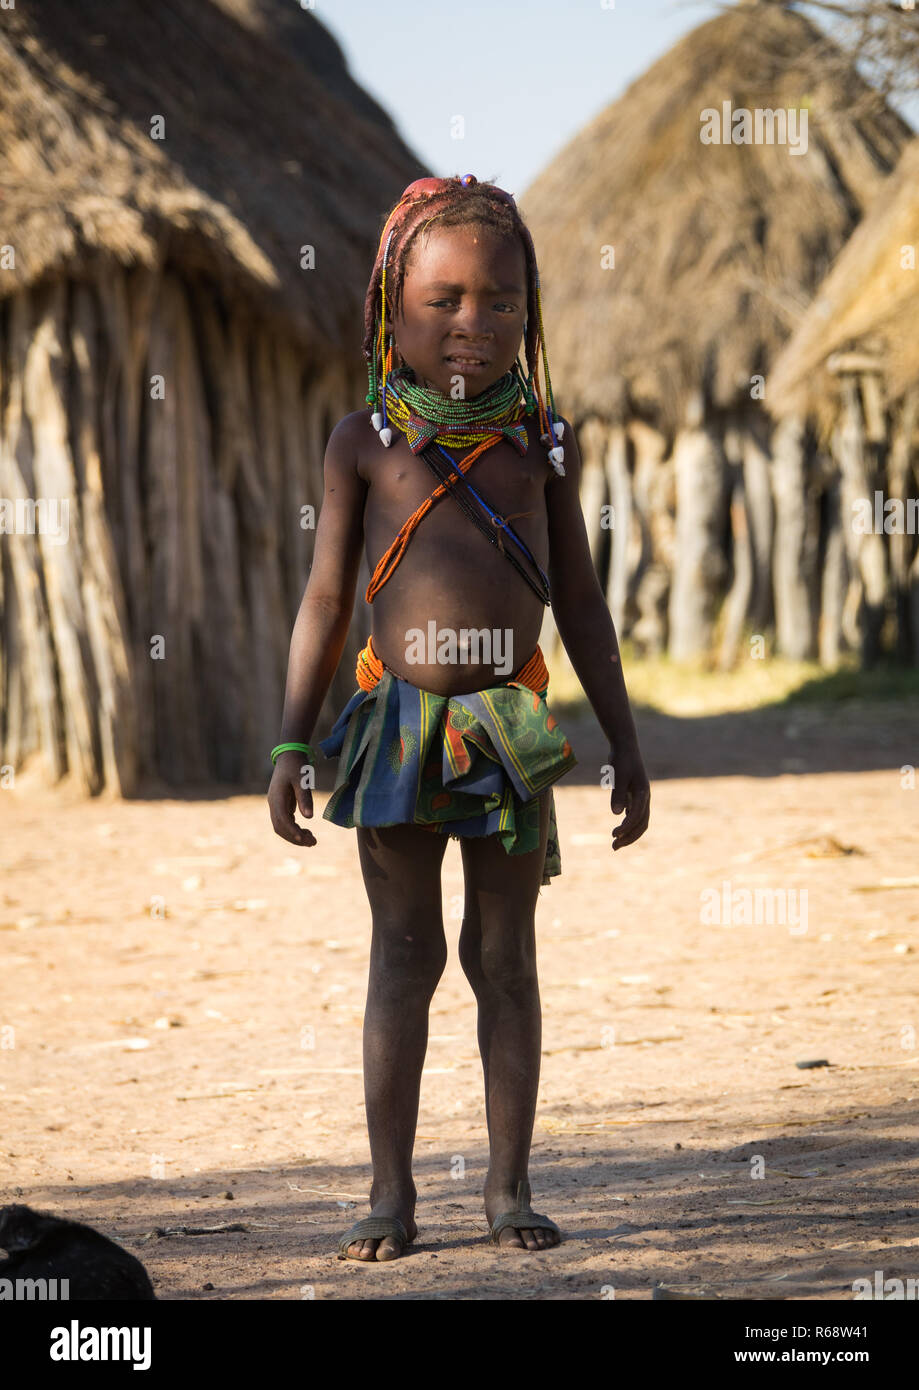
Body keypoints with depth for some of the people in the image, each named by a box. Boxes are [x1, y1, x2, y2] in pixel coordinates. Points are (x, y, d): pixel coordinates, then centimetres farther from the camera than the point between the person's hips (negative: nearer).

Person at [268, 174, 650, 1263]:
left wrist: (625, 744, 7)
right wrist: (292, 744, 0)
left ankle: (509, 1188, 12)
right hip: (396, 721, -1)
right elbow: (326, 601, 4)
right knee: (403, 953, 4)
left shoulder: (542, 440, 4)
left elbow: (580, 602, 9)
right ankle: (390, 1194, 9)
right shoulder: (365, 441, 0)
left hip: (510, 724, 1)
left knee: (506, 956, 5)